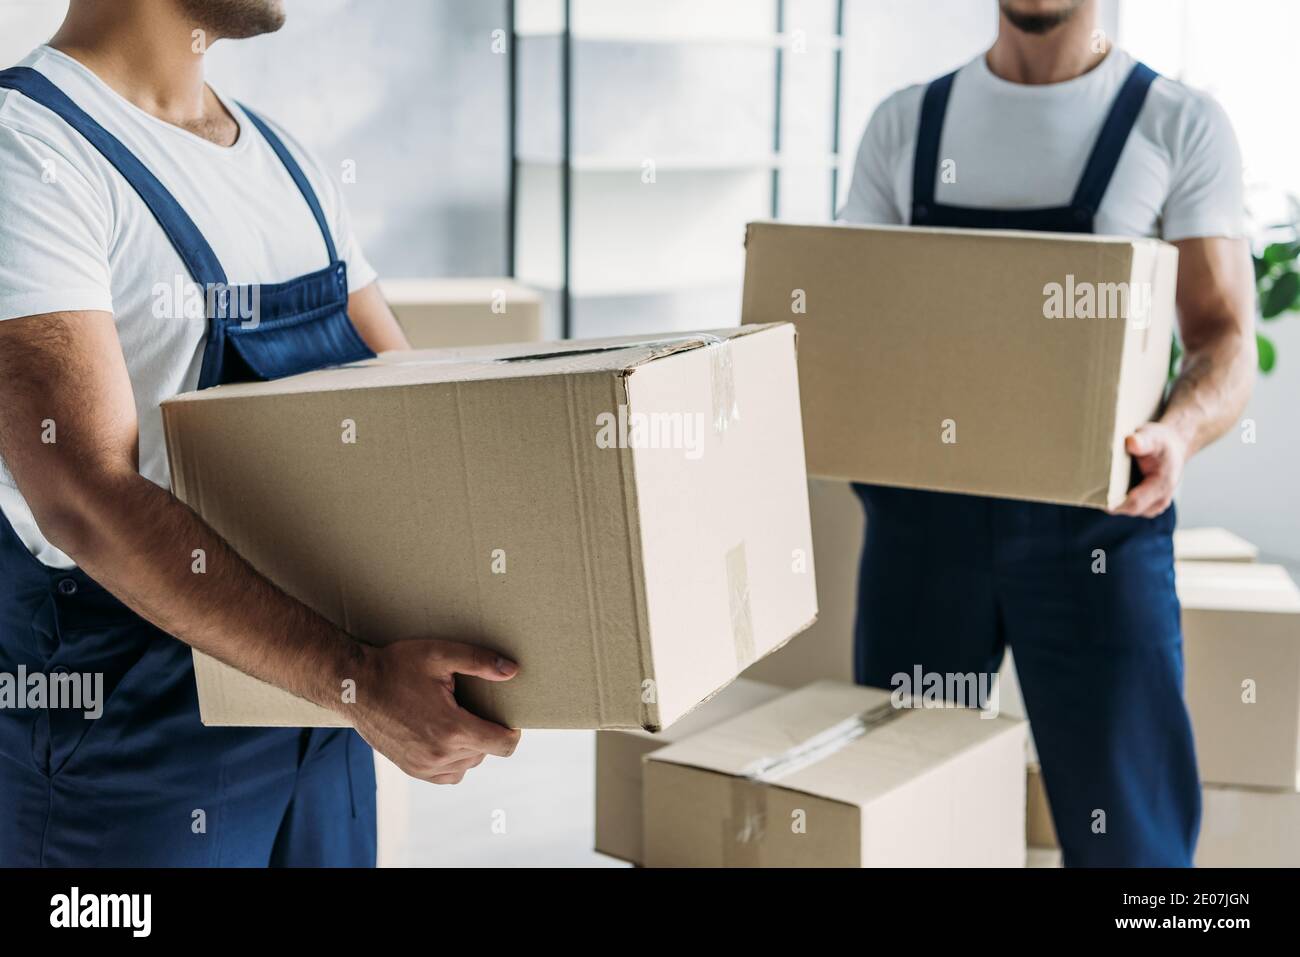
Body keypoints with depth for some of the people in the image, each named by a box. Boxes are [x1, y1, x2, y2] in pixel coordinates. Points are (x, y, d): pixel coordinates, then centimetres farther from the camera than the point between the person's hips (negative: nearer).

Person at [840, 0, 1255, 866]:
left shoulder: (1181, 126, 2)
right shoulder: (905, 124, 11)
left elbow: (1225, 340, -5)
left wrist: (1180, 430, -27)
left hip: (1095, 518, -2)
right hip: (920, 511, 3)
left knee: (1126, 827, -1)